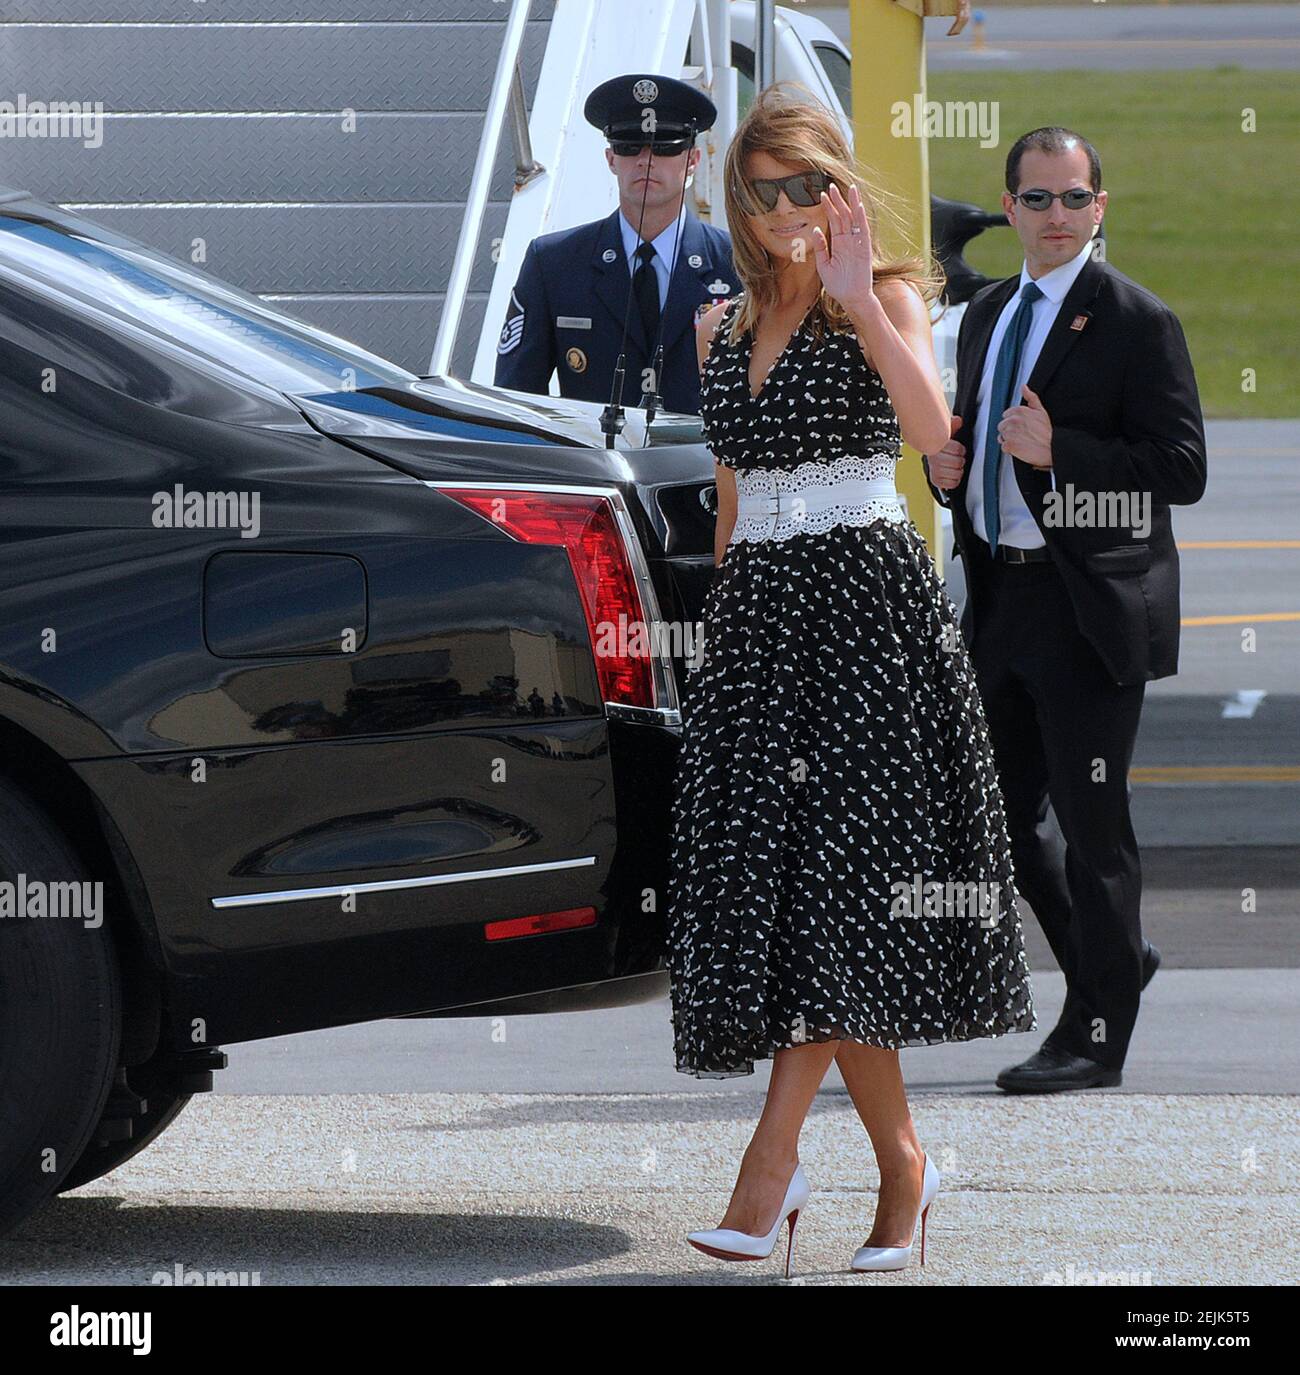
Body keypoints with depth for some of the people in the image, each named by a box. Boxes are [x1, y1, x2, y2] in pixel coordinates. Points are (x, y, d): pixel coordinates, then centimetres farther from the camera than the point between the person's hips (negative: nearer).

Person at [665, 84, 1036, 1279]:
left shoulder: (887, 299, 1)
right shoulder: (723, 328, 16)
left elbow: (931, 428, -19)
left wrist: (856, 299, -22)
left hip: (867, 598, -6)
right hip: (755, 610, 6)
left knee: (839, 871, -15)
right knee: (770, 883, -1)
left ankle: (774, 1161, -19)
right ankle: (900, 1162, 8)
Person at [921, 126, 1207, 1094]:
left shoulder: (1138, 322, -7)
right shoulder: (987, 317, 15)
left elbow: (1182, 469, -13)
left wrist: (1059, 452, -21)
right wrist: (949, 469, 4)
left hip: (1092, 605, -8)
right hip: (1002, 602, 8)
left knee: (1091, 822, -2)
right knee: (1008, 810, 13)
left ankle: (1096, 1034, 5)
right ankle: (1112, 962, 32)